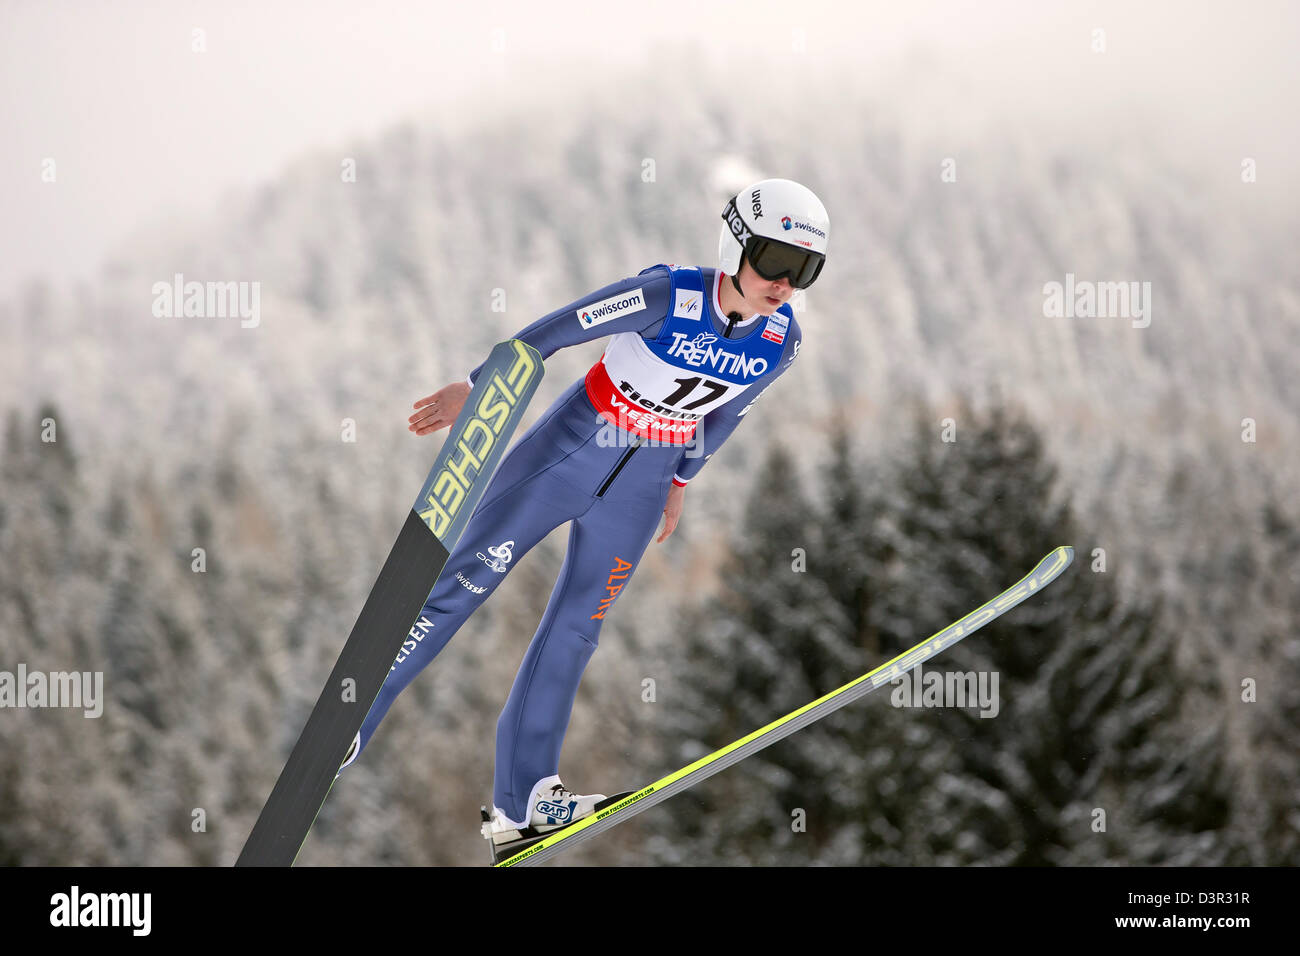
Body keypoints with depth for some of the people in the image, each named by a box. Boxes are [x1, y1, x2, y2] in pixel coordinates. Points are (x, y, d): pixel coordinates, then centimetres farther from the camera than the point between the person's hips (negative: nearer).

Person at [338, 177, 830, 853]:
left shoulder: (781, 342, -7)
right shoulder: (669, 297, -24)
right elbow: (557, 329, -17)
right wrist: (476, 387, -13)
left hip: (639, 488, 4)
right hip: (570, 449, -4)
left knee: (574, 633, 8)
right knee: (464, 583, -5)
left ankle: (521, 798, 15)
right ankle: (348, 725, 5)